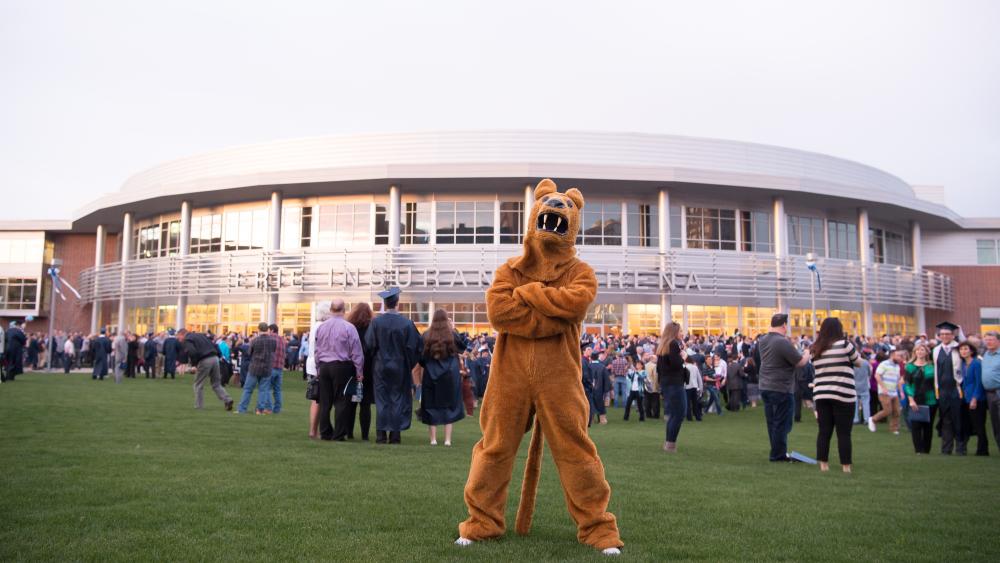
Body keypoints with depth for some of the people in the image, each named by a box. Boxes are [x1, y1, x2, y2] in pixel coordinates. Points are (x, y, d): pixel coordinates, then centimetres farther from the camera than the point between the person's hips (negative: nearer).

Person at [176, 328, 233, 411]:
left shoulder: (186, 341, 1)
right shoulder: (200, 335, 25)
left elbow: (192, 352, -18)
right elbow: (214, 346, 21)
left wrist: (194, 364, -5)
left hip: (204, 361, -7)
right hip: (215, 359, 7)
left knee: (198, 384, 9)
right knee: (216, 384, 15)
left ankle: (198, 406, 12)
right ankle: (227, 399, -2)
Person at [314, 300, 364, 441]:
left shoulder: (321, 327, 4)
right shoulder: (349, 327, -11)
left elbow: (316, 350, 11)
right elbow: (356, 352, -8)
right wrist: (359, 371, -1)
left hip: (324, 366, 5)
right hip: (342, 366, -5)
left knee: (324, 401, 10)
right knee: (341, 402, 1)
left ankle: (325, 433, 15)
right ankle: (339, 435, 0)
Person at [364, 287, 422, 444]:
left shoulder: (376, 322, -10)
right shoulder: (406, 323, -11)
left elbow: (369, 344, -8)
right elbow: (414, 346, -7)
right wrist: (409, 364, 9)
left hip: (381, 367, 0)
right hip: (400, 368, 0)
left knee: (382, 400, 8)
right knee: (398, 399, 9)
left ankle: (381, 434, 8)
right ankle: (395, 434, 8)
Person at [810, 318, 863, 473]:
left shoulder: (815, 349, 9)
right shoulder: (844, 344, -6)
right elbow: (859, 363, 6)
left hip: (821, 394, 4)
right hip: (843, 394, -4)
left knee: (824, 431, 7)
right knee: (844, 433, 1)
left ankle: (823, 464, 9)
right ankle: (846, 466, 4)